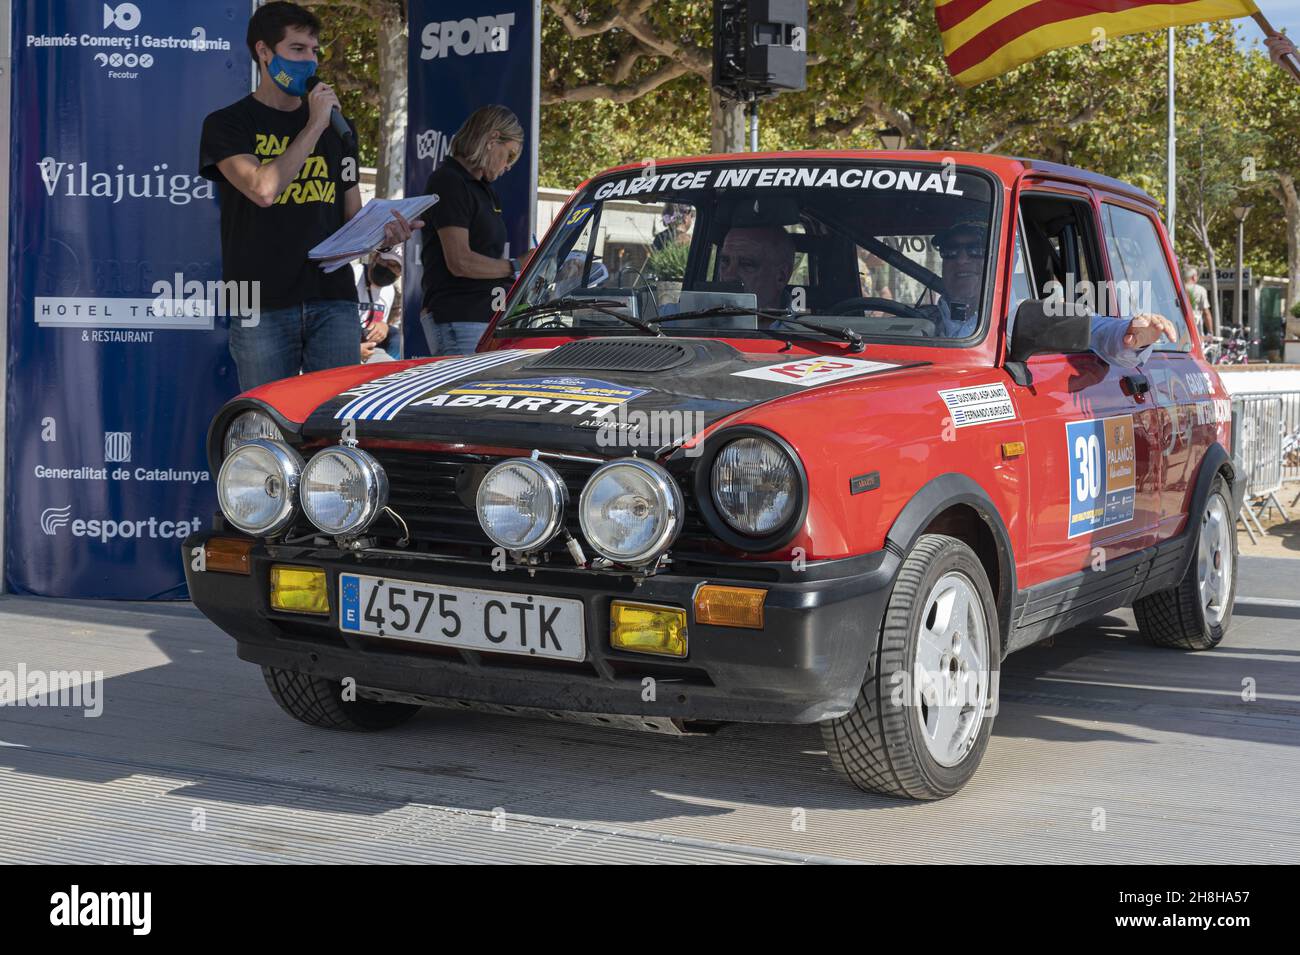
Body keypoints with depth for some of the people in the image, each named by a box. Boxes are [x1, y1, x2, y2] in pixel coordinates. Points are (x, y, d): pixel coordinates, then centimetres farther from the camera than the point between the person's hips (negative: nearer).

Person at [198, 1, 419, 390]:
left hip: (333, 302, 4)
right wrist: (314, 126, -8)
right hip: (262, 307, -3)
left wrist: (382, 233, -4)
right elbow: (263, 189, -14)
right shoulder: (228, 125, 5)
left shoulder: (336, 127, 20)